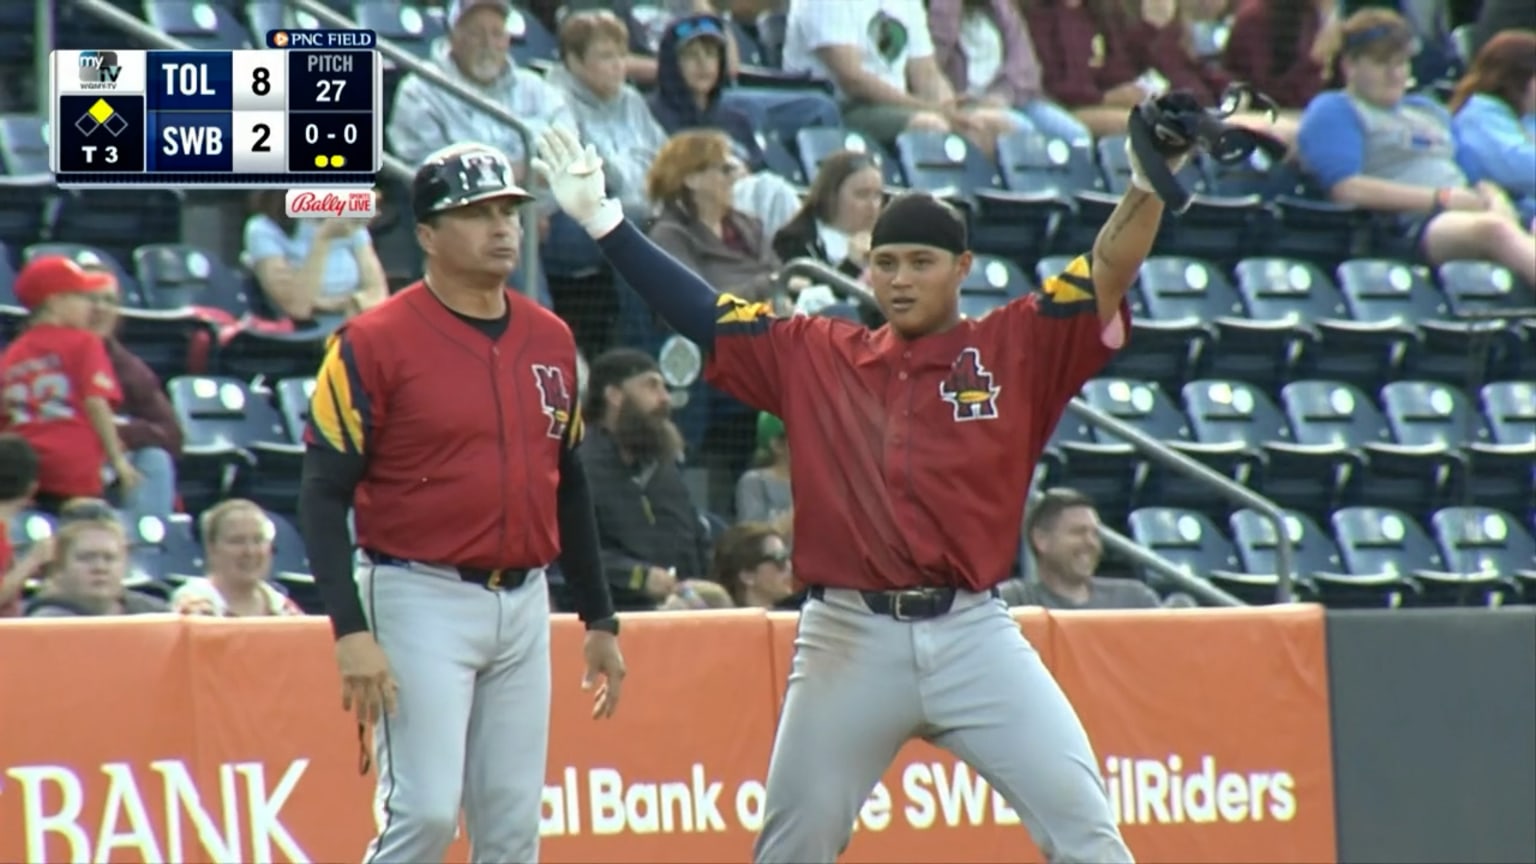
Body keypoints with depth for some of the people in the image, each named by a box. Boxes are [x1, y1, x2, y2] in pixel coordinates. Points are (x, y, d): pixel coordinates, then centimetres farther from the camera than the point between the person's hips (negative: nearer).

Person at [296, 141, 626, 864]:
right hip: (423, 599, -6)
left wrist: (599, 620, 19)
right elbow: (323, 494, -10)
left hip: (524, 605, 6)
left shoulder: (551, 341, 10)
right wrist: (351, 632, -19)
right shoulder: (375, 343, -8)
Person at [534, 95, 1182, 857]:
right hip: (848, 640, 2)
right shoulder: (813, 357, 10)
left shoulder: (1015, 349, 4)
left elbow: (1107, 273, -6)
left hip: (971, 632, -2)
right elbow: (699, 312, 10)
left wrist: (1147, 186, -24)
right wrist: (601, 219, 6)